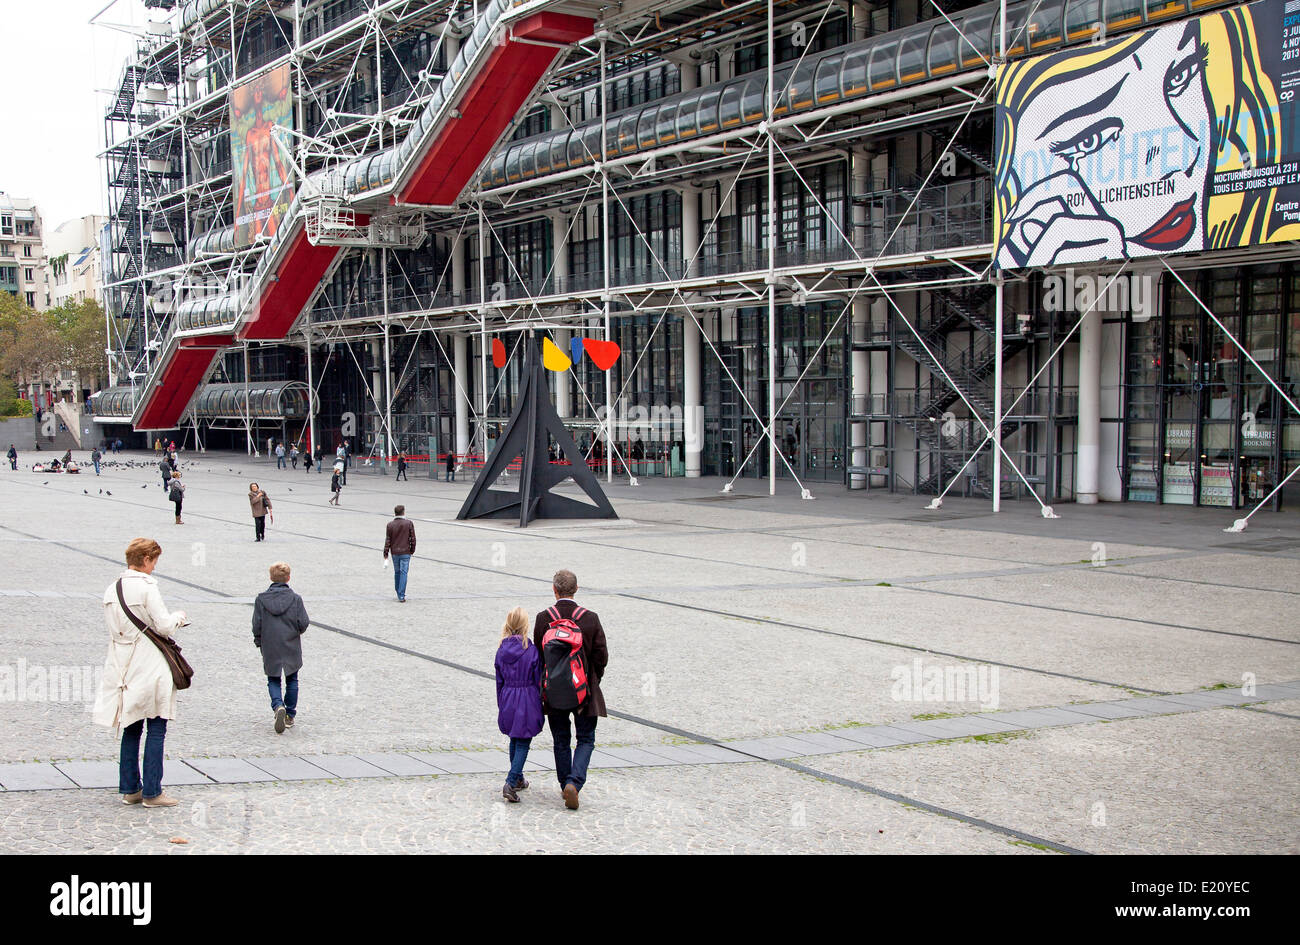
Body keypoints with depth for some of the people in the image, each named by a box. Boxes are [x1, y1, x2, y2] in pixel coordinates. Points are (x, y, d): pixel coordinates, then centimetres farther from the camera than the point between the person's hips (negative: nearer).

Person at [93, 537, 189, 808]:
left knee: (131, 729, 14)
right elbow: (164, 626, -16)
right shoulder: (146, 588, -15)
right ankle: (152, 792, 1)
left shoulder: (112, 589, 7)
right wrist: (179, 617, 5)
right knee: (156, 730, 0)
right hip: (150, 670, -7)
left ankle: (129, 789, 18)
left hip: (124, 669, 7)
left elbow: (115, 627, 14)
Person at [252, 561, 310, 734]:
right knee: (291, 680, 16)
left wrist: (259, 642, 11)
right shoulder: (295, 599, -9)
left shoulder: (261, 599, -7)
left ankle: (278, 706, -15)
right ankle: (290, 715, 20)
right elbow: (303, 623, -11)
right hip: (291, 648, 0)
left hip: (270, 649, 0)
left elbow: (257, 626, -6)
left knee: (273, 681, 12)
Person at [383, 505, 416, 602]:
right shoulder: (409, 523, -4)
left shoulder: (390, 525, 0)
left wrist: (385, 554, 3)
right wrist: (412, 550, 11)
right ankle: (401, 596, -10)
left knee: (397, 572, 16)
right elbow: (413, 538, -2)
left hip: (394, 553, 2)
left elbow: (387, 540, -1)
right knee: (403, 572, -3)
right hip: (405, 552, -2)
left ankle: (399, 594, 25)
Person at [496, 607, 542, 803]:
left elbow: (499, 681, 7)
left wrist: (501, 705, 17)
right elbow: (538, 681, -7)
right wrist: (539, 706, 5)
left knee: (514, 740, 21)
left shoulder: (502, 650, 0)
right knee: (523, 744, -1)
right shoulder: (531, 651, -13)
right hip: (527, 701, -5)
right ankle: (511, 783, -14)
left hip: (507, 700, 5)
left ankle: (518, 779, 34)